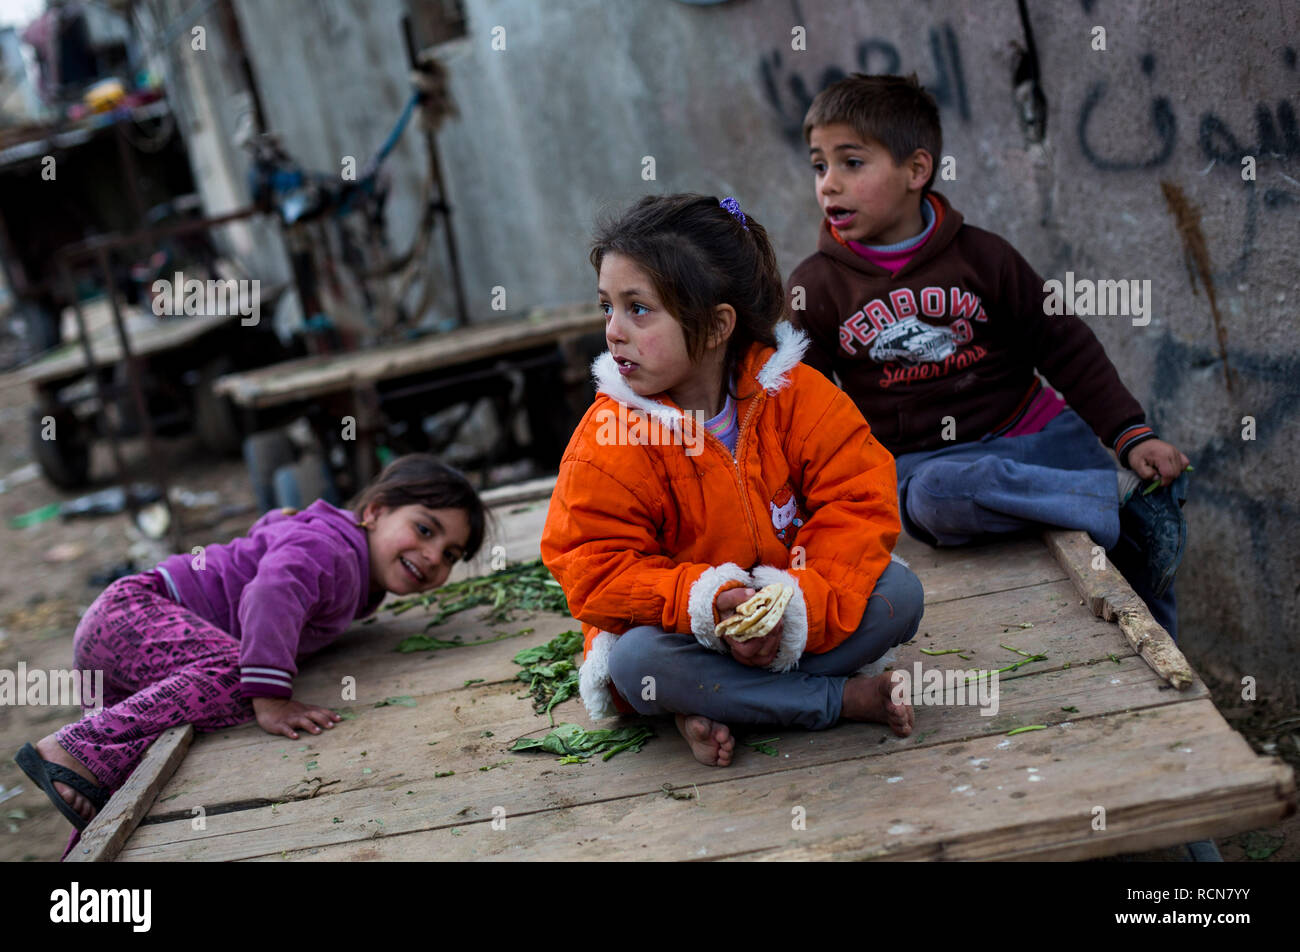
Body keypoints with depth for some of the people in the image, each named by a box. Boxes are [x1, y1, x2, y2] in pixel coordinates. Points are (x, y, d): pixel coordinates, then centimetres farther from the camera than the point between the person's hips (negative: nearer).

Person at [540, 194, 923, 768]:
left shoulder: (794, 396, -11)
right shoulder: (606, 442, -15)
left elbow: (859, 500, -12)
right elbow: (599, 572, -16)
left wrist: (803, 603, -25)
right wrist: (708, 602, -31)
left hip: (785, 614, 2)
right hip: (685, 630, -2)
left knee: (897, 593, -19)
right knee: (634, 662, -33)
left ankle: (715, 705, -22)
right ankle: (842, 697, -23)